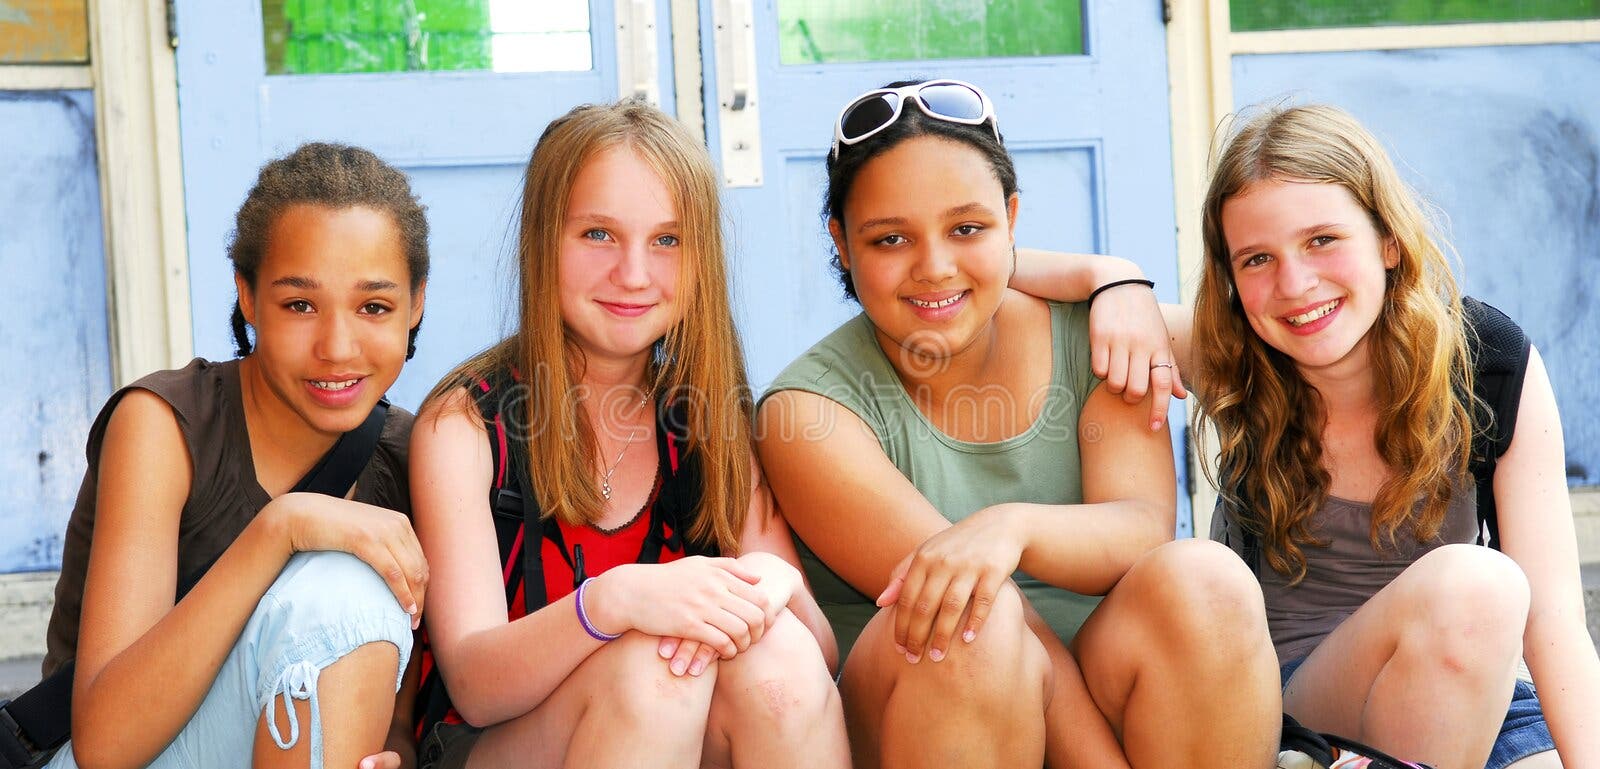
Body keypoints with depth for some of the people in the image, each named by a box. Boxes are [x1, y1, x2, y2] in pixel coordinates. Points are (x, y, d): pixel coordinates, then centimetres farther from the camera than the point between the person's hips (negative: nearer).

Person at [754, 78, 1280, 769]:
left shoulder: (1091, 340, 4)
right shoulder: (809, 409, -7)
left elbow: (1144, 531, -12)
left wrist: (1013, 526, -34)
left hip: (1092, 694, 3)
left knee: (1203, 579, -25)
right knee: (968, 626, -34)